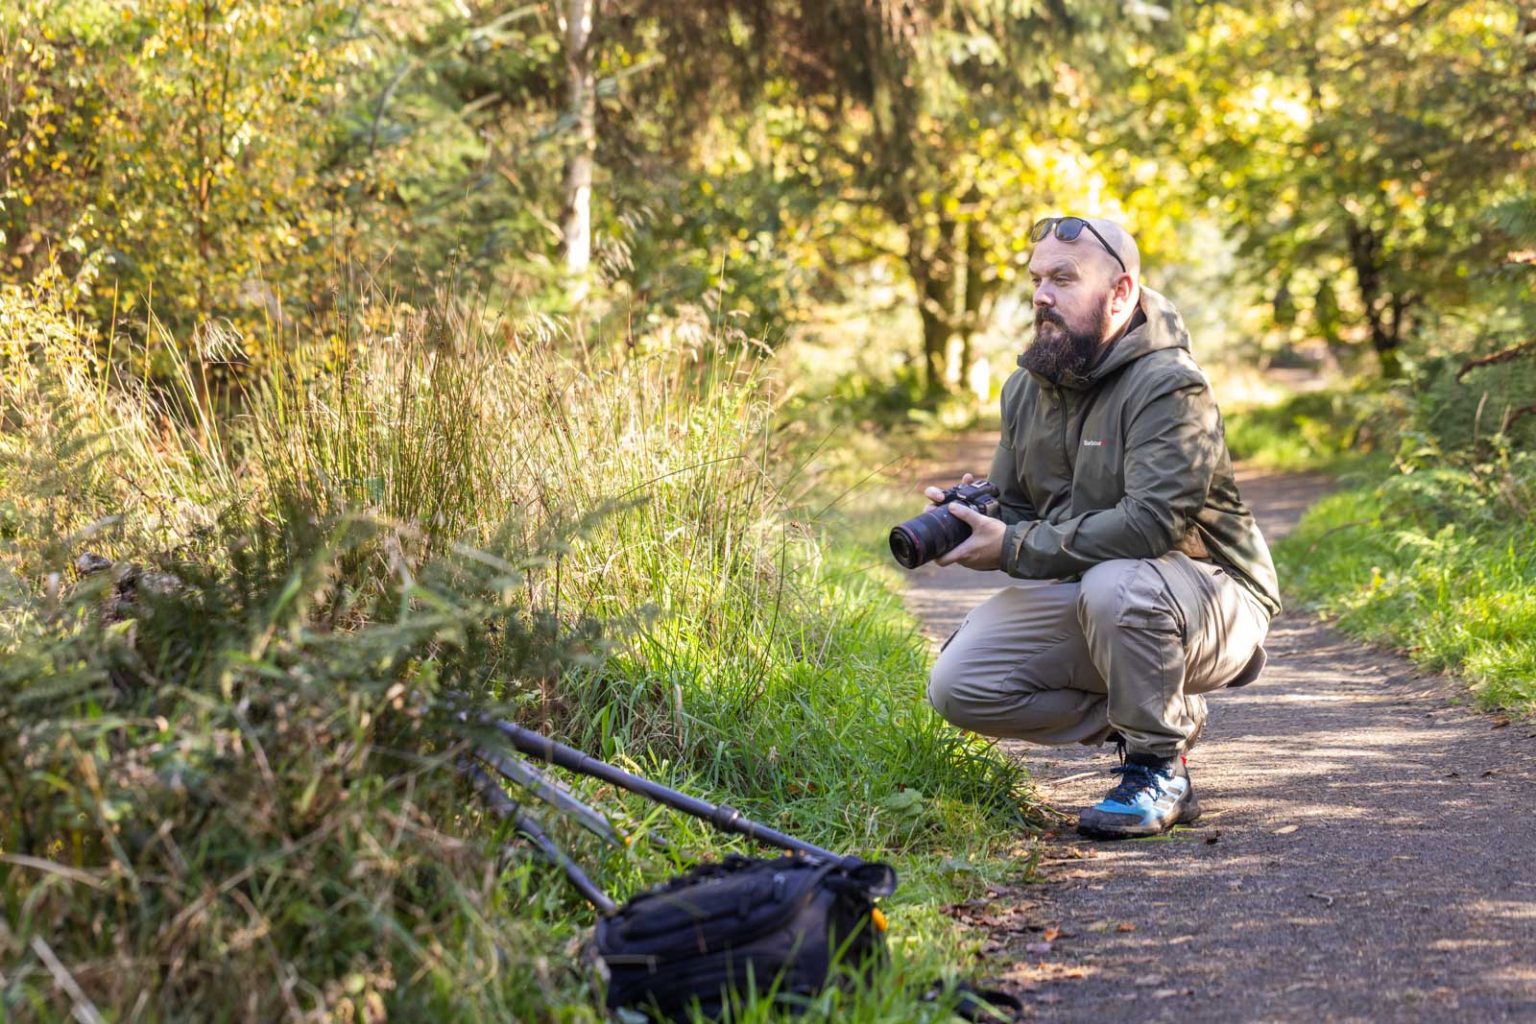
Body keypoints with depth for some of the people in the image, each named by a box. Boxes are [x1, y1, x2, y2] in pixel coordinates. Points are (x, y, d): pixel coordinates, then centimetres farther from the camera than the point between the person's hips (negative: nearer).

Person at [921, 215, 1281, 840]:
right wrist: (969, 518, -14)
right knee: (957, 687, -10)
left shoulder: (1169, 387, -20)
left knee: (1114, 585, -40)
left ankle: (1160, 767, -14)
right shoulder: (1028, 387, 6)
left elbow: (1151, 523, -31)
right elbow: (1013, 507, 11)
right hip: (1076, 594, 8)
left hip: (1210, 594, -7)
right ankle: (1169, 712, 6)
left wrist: (1016, 548, -29)